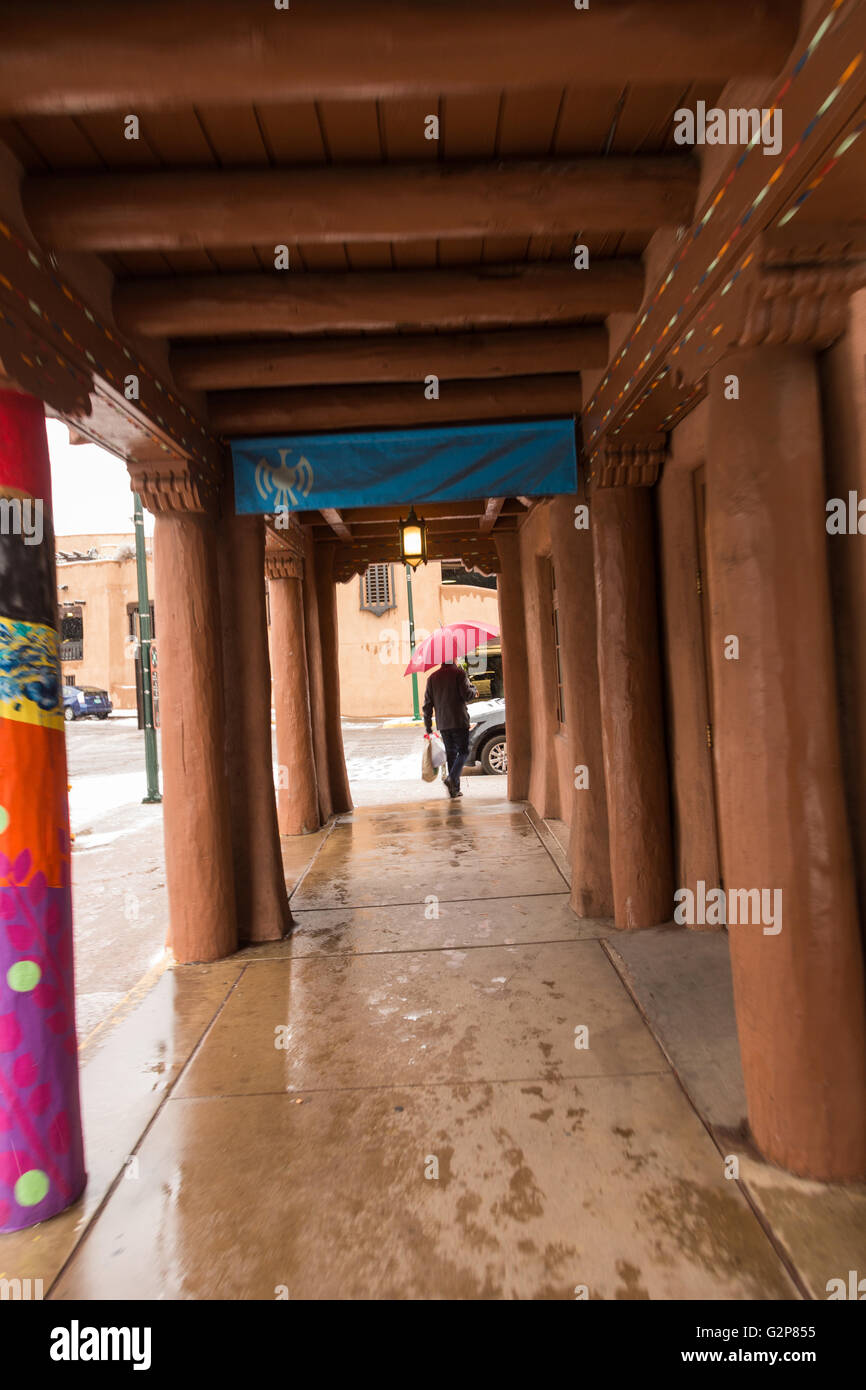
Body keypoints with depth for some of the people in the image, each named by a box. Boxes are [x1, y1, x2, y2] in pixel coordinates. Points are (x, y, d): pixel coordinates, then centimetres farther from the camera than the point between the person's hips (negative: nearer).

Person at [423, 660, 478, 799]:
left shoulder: (432, 678, 11)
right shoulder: (459, 672, -4)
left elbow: (427, 704, 9)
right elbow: (466, 694, -12)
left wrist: (428, 727, 14)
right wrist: (474, 690, 11)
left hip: (442, 724, 5)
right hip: (459, 721, -5)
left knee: (450, 753, 11)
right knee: (463, 751, 3)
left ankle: (454, 789, 10)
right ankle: (452, 778, -19)